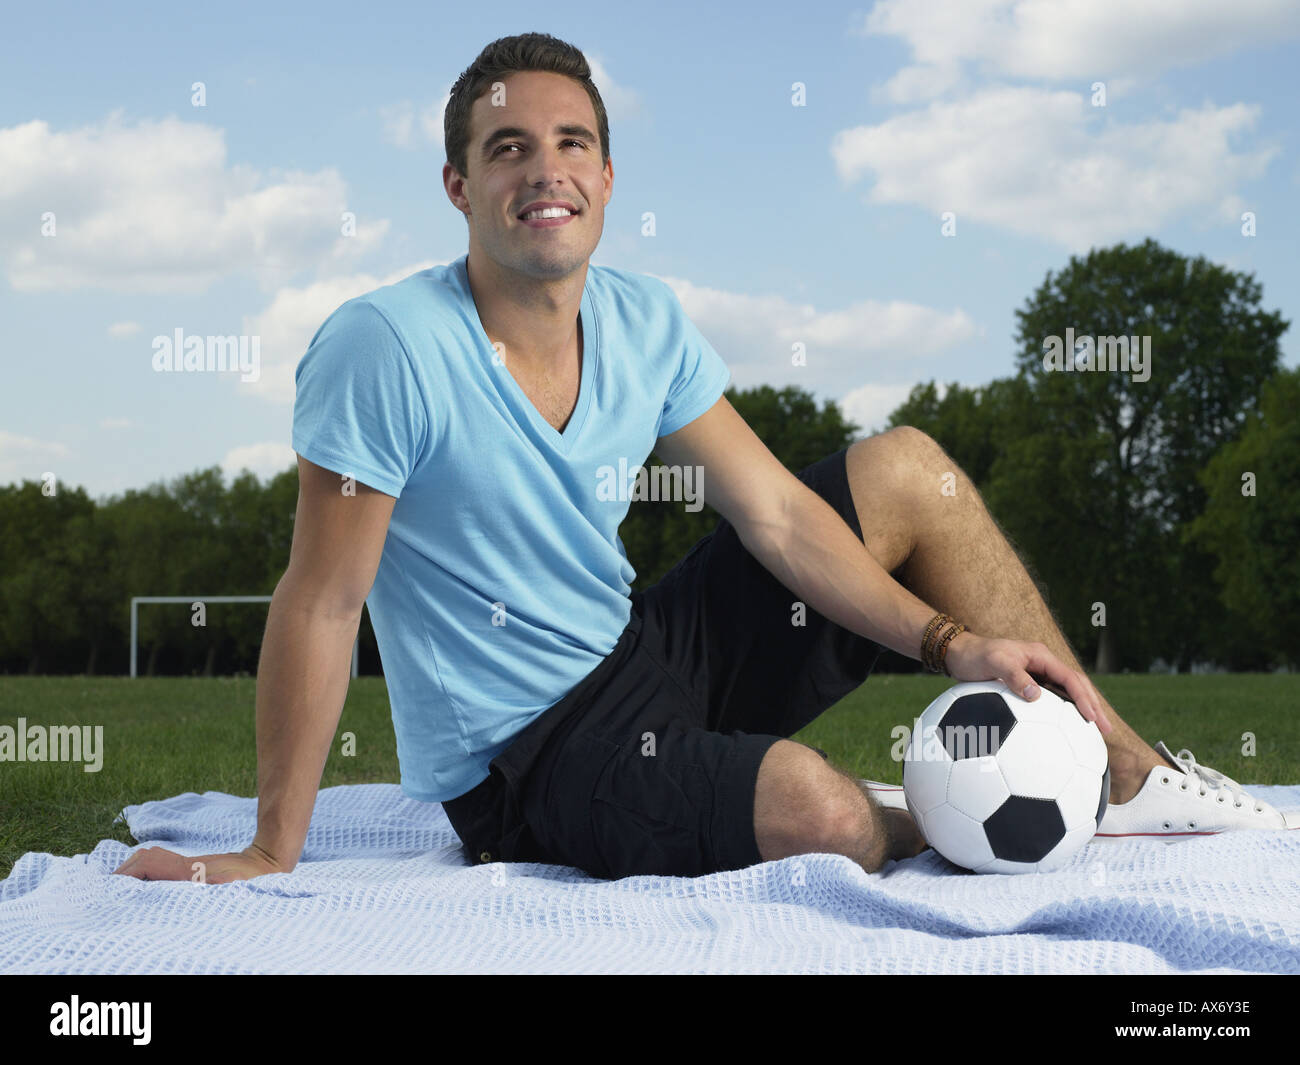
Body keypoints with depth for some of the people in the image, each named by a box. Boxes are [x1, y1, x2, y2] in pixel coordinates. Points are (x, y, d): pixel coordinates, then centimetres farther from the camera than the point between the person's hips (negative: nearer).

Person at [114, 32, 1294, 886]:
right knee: (814, 805, -34)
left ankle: (1129, 777, 7)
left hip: (644, 652, 7)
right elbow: (322, 602, -20)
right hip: (522, 759, -7)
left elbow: (776, 513, 1)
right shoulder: (384, 348, -21)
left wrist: (951, 639, -9)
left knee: (909, 470, 1)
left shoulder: (646, 321, -2)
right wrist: (271, 854, -18)